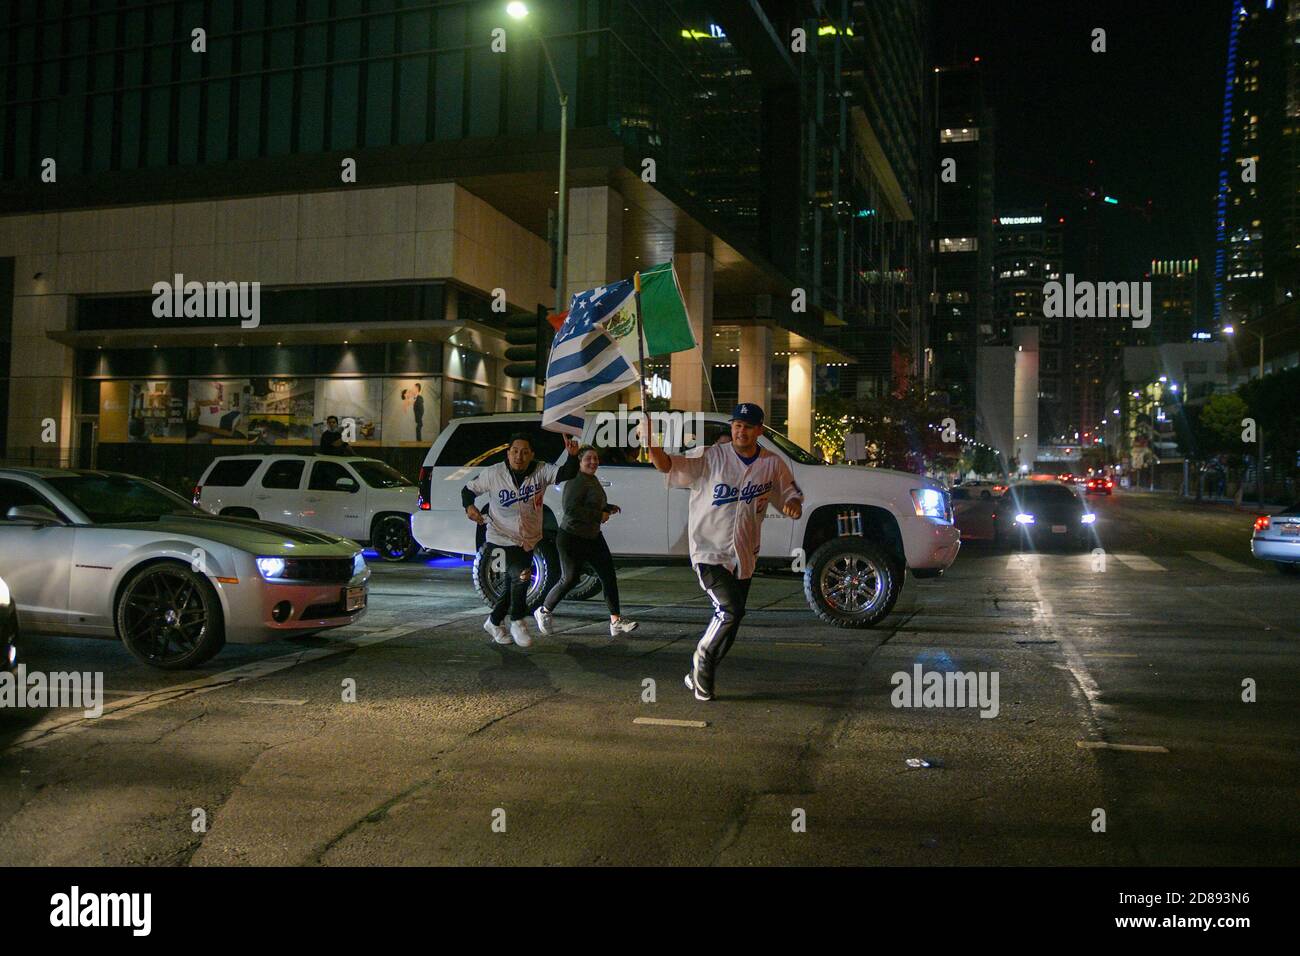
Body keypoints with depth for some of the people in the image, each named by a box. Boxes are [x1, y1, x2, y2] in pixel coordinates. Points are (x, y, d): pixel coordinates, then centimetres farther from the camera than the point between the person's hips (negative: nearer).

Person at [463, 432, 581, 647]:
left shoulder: (540, 472, -10)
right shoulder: (493, 474, -13)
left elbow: (566, 474, -25)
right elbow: (469, 489, -1)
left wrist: (573, 456, -45)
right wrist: (469, 507, -22)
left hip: (528, 541, 4)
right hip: (501, 540, -4)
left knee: (513, 585, 17)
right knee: (520, 576, -23)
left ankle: (494, 622, 41)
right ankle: (518, 622, -2)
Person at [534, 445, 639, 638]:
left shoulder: (593, 479, 11)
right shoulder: (576, 481, -19)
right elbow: (571, 509, -29)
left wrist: (609, 508, 7)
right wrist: (600, 516, -24)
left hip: (593, 537, 9)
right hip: (571, 538, -9)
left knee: (608, 575, 0)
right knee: (570, 579, 1)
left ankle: (616, 621, 2)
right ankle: (544, 611, 24)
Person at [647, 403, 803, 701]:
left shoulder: (773, 464, 3)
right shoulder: (712, 457, -8)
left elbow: (791, 492, 17)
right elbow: (669, 465, -18)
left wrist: (793, 503, -8)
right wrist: (651, 442, -38)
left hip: (743, 558, 5)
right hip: (709, 552, -5)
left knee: (731, 618, 10)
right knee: (730, 610, -21)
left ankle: (700, 676, 28)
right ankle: (702, 658, 6)